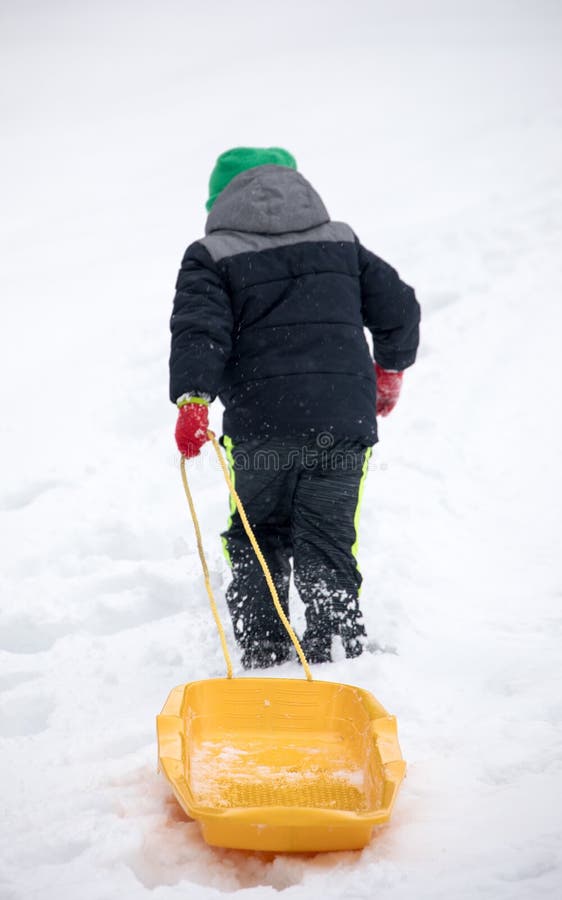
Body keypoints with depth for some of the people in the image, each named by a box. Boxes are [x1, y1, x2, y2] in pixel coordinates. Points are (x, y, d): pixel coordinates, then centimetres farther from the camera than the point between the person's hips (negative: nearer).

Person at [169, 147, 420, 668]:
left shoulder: (211, 257, 5)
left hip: (262, 425, -2)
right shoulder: (341, 243, 17)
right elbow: (399, 307, 19)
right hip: (344, 418, 2)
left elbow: (199, 331, -11)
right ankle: (338, 650, 0)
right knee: (328, 541, 8)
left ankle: (262, 655, 12)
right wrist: (390, 369, 33)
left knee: (257, 540, 16)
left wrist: (191, 400, -20)